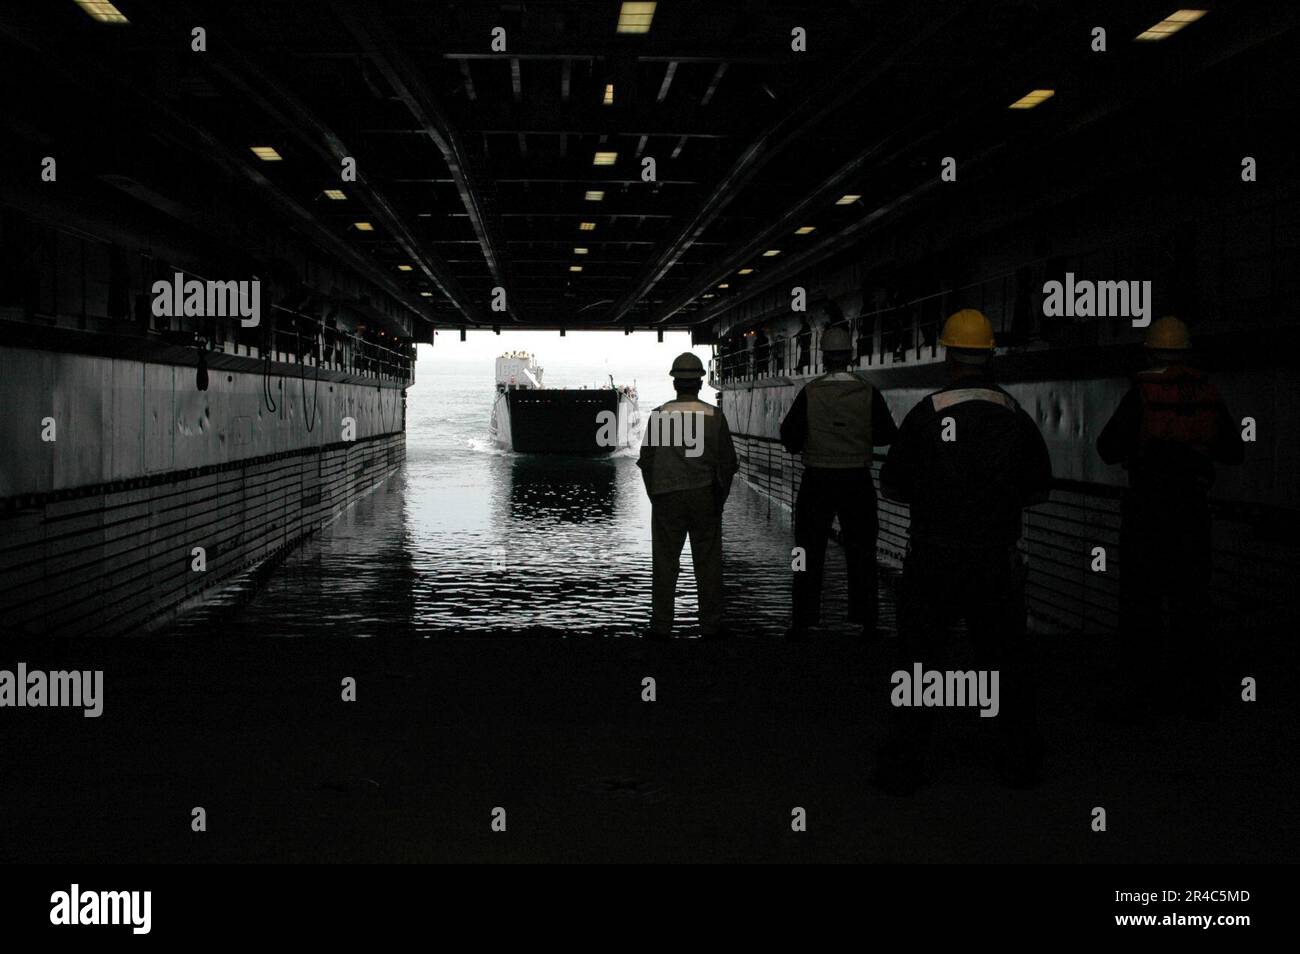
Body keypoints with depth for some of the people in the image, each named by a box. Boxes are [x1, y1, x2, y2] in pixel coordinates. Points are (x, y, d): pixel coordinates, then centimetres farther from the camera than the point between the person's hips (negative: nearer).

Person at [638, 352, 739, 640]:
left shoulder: (658, 416, -5)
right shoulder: (714, 416, -3)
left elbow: (646, 461, 1)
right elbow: (728, 462, 1)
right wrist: (719, 498, 12)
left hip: (666, 497, 0)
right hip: (705, 497, 0)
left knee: (665, 562, 5)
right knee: (708, 562, 7)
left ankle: (661, 625, 8)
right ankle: (711, 624, 11)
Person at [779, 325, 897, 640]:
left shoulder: (810, 393, -8)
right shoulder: (868, 394, -5)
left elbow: (789, 436, -3)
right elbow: (887, 434, 4)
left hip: (817, 481, -1)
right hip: (857, 481, 1)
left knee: (810, 552, 7)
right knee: (861, 552, 10)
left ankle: (802, 623, 9)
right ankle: (867, 622, 12)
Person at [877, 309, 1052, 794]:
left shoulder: (928, 412, -10)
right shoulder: (1016, 416, 0)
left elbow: (892, 485, -4)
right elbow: (1039, 489, 10)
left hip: (933, 560, -2)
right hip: (998, 562, 2)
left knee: (919, 660, 6)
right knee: (1007, 661, 14)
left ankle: (902, 768, 9)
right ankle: (1020, 762, 23)